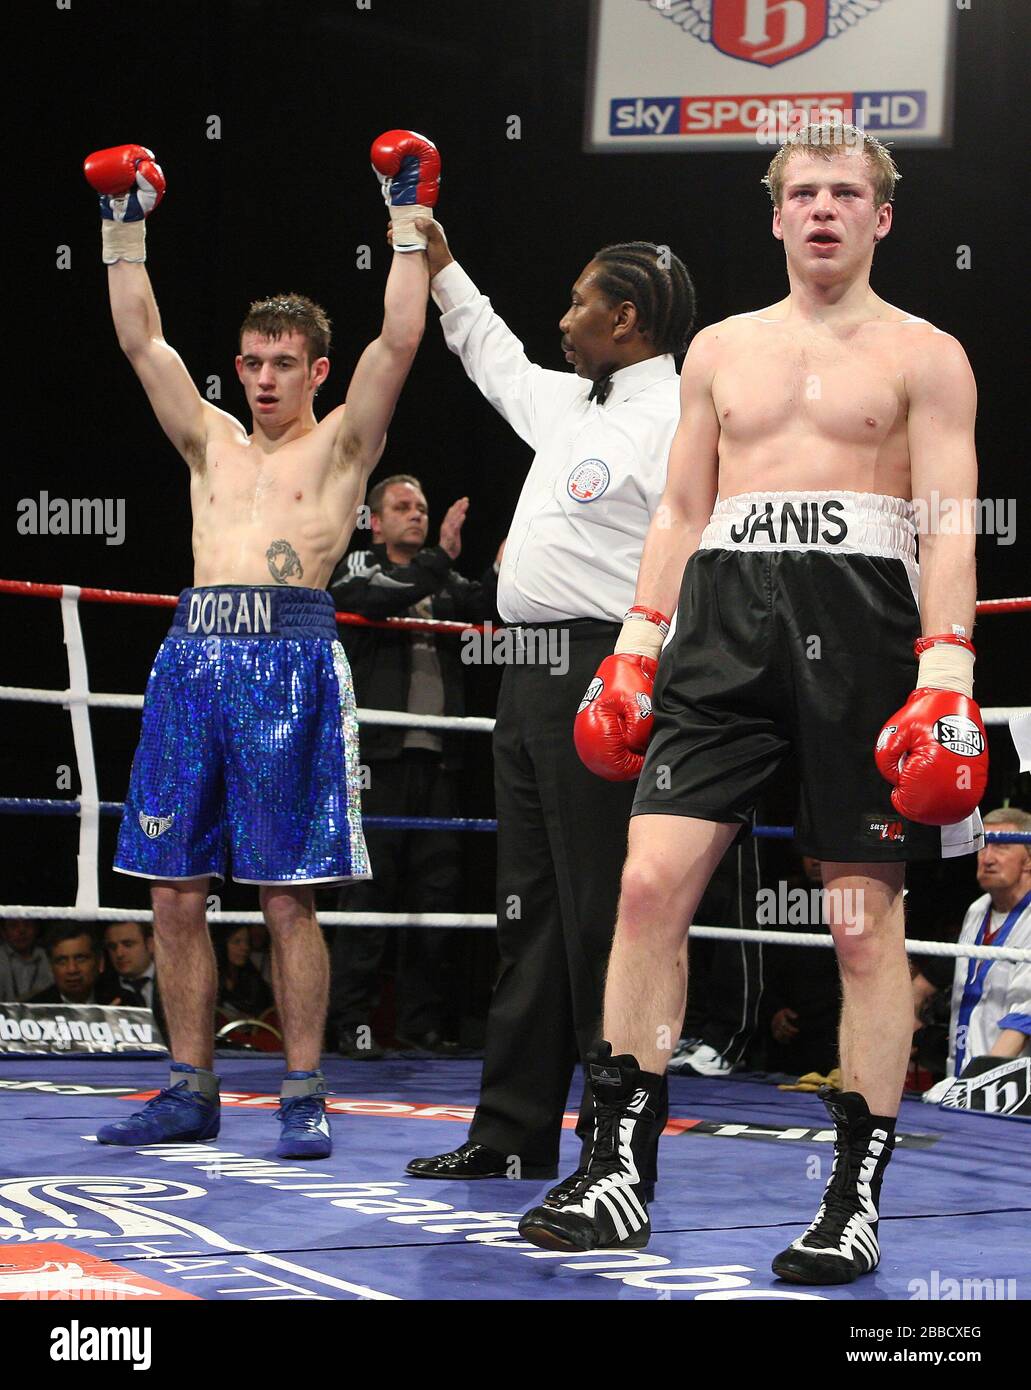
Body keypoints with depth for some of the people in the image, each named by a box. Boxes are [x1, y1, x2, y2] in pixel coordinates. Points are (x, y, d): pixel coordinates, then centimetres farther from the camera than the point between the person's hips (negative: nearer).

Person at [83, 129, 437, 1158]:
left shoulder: (342, 443, 9)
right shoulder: (211, 443, 21)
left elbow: (398, 340, -1)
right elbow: (141, 342, 19)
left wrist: (408, 221, 0)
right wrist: (124, 229, 16)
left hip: (292, 658, -5)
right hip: (194, 651, 5)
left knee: (287, 896, -5)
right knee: (175, 890, 4)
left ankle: (304, 1097, 1)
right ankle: (190, 1091, 12)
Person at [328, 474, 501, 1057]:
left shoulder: (445, 583, 21)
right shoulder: (357, 568, 10)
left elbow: (484, 605, 0)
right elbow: (371, 599, -14)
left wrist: (504, 571, -21)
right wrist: (439, 557, -22)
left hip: (438, 756, 4)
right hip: (378, 752, -4)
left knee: (437, 888, 3)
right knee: (370, 883, -7)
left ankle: (423, 1021, 9)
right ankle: (353, 1020, -3)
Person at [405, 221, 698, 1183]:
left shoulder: (680, 418, -9)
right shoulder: (568, 405, 19)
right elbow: (498, 362, 41)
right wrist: (441, 267, 46)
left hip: (603, 678, -10)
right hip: (530, 674, 10)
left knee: (602, 917, -7)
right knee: (530, 911, 11)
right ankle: (513, 1135, 18)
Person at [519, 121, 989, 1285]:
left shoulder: (924, 357, 6)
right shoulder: (720, 349, 18)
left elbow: (949, 528, -2)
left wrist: (945, 681, -14)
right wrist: (633, 652, 9)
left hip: (857, 622, -3)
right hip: (726, 622, 3)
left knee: (864, 921, -1)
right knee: (650, 880, -8)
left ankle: (856, 1201, 6)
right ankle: (618, 1174, -2)